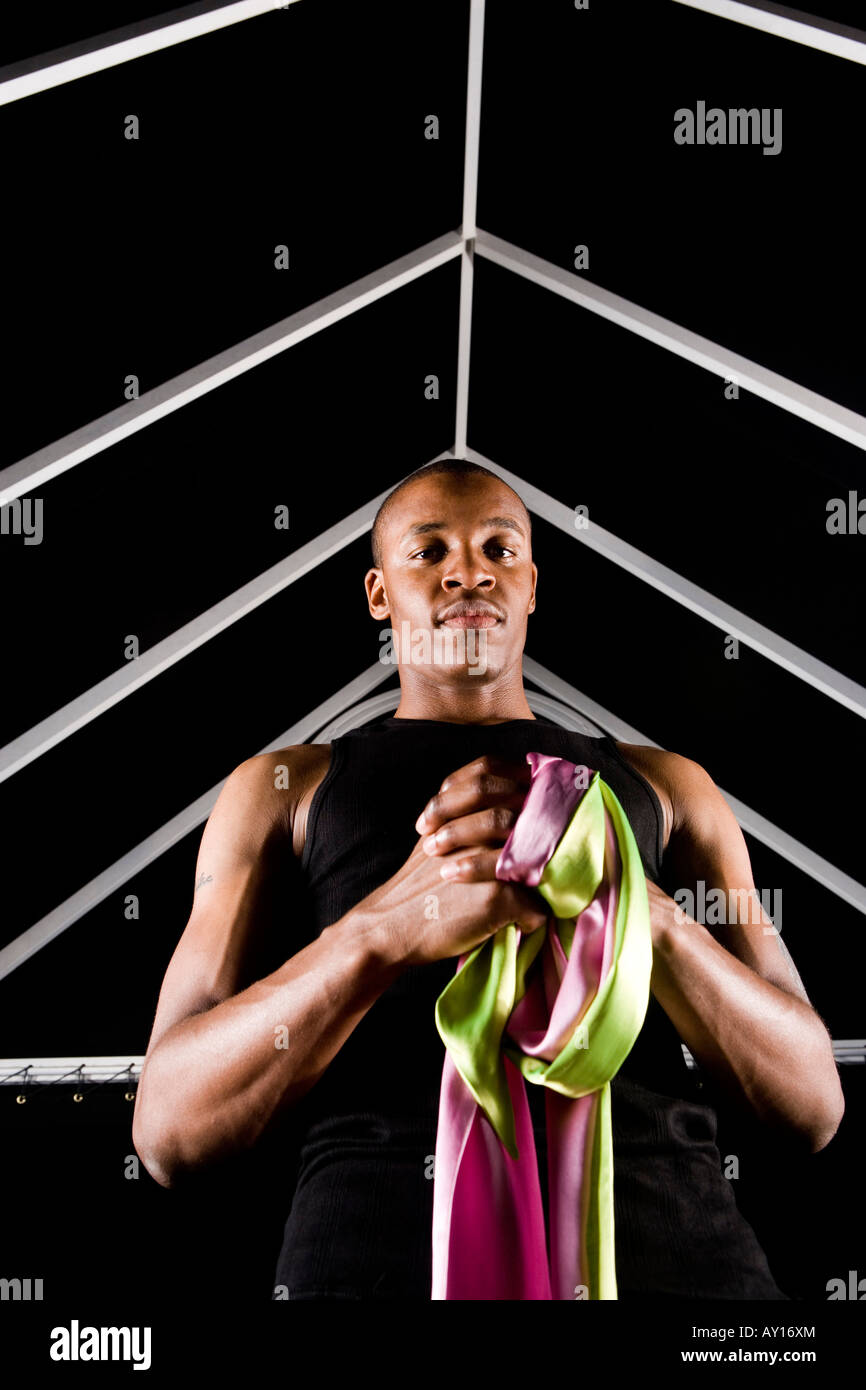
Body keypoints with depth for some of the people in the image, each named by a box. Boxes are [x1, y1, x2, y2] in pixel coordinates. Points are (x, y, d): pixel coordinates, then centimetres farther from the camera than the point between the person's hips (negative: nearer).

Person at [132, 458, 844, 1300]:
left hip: (667, 1226, 2)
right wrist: (393, 926, -12)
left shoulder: (666, 787, 21)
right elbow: (169, 1131, 6)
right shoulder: (283, 790, 18)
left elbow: (811, 1103, 11)